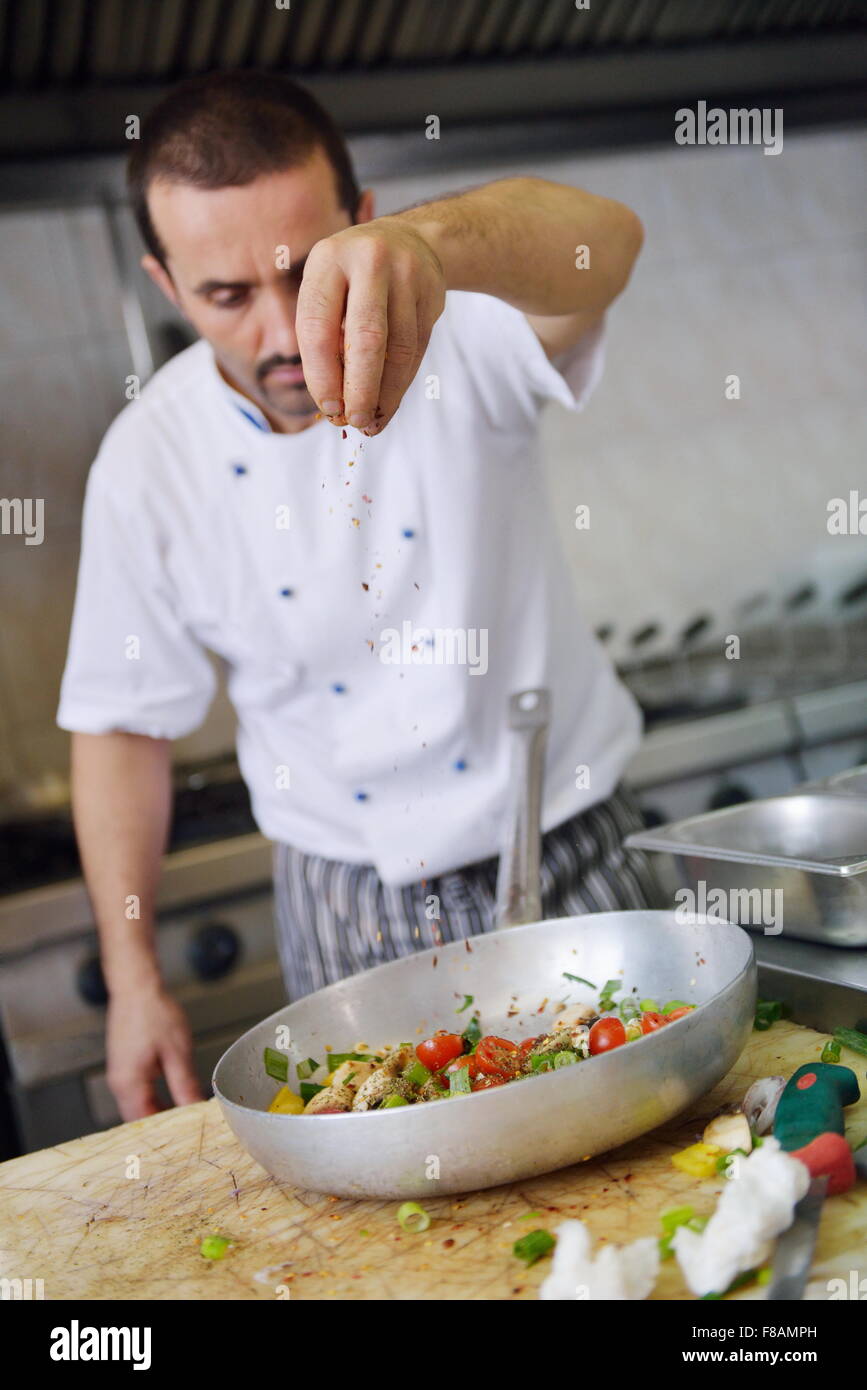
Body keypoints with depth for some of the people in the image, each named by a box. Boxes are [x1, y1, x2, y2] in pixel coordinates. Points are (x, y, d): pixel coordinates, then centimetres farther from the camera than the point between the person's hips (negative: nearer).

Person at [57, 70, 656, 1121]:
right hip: (351, 903, 1)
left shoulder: (458, 333, -17)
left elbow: (604, 242, -39)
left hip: (568, 852, 0)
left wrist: (429, 240, -61)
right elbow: (123, 722, -2)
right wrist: (132, 981, -1)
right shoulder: (148, 463, -11)